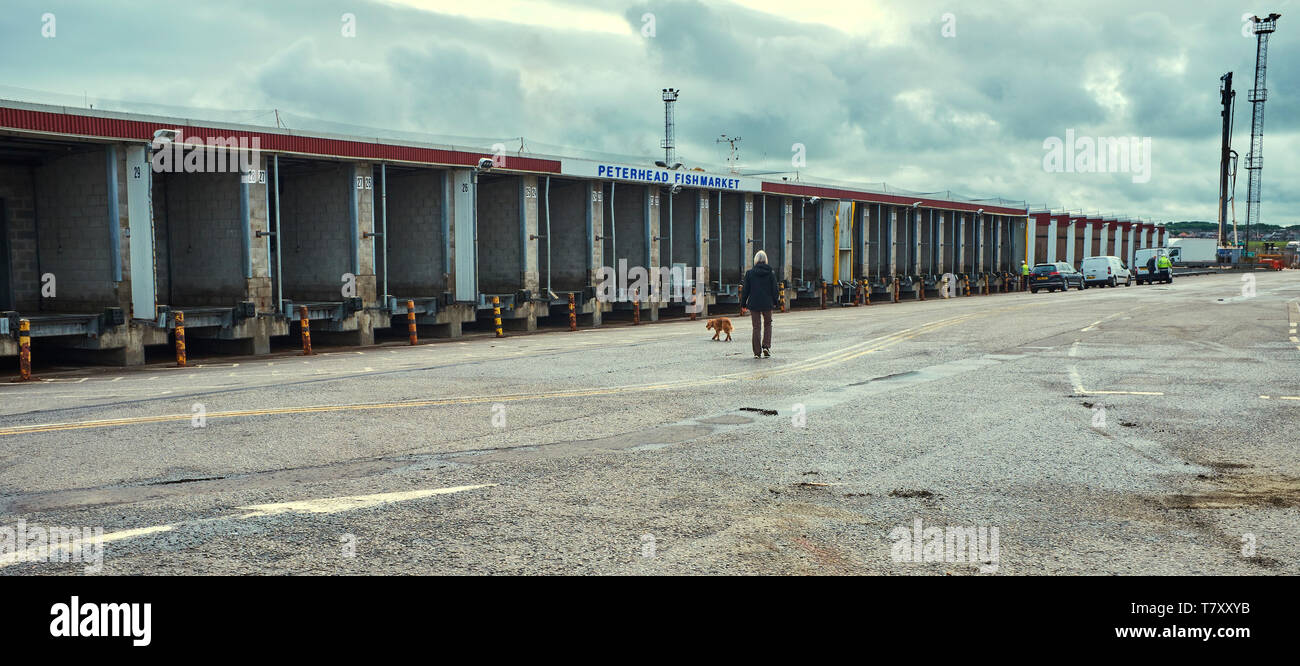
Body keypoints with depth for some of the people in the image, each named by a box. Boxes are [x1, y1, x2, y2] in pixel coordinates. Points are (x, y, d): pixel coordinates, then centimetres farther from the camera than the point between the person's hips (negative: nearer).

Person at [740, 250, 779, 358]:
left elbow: (745, 290, -3)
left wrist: (743, 303, 6)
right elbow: (774, 289, 1)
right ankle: (766, 346, 4)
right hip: (767, 304, 0)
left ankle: (757, 352, 4)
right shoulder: (771, 273, -3)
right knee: (768, 324, 19)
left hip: (754, 304, 0)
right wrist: (774, 302, 15)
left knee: (756, 327, 5)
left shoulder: (749, 273, -5)